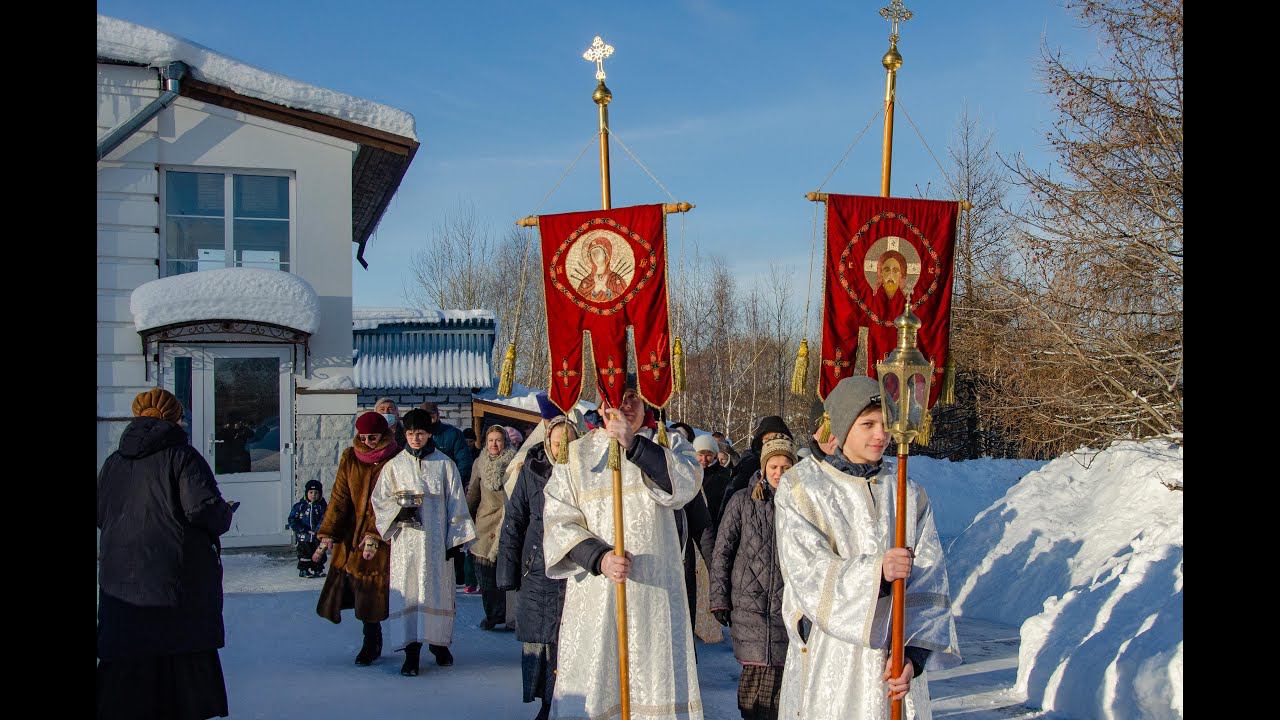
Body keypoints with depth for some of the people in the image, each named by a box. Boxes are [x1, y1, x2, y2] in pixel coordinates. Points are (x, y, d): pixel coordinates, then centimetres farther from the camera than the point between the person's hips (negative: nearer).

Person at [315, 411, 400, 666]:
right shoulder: (350, 458, 6)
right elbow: (339, 497, 3)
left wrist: (374, 535, -18)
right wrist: (327, 532, -6)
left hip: (382, 536, -4)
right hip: (351, 533, 4)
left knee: (372, 588, -5)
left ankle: (371, 643, 10)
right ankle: (373, 641, 17)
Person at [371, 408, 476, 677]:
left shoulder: (444, 464, 4)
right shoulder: (394, 466, 6)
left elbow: (456, 503, 5)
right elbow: (379, 499, 8)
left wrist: (456, 540, 1)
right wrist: (401, 510, -12)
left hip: (437, 540, 0)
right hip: (406, 540, 0)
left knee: (439, 589, 4)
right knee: (408, 592, -4)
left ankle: (440, 643, 20)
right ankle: (411, 651, -3)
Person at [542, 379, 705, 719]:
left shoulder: (666, 445, 8)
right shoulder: (576, 454, 8)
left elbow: (687, 483, -14)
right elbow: (558, 521, 0)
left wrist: (634, 445, -24)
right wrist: (598, 558, -16)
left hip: (654, 588, 0)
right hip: (594, 594, 0)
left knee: (657, 689, 1)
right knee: (589, 690, 0)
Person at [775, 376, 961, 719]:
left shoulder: (908, 491, 6)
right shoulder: (800, 487, -2)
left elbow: (929, 580, -1)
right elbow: (807, 572, -13)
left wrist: (914, 653, -13)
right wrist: (876, 572, -27)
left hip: (893, 662, 3)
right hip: (826, 661, -2)